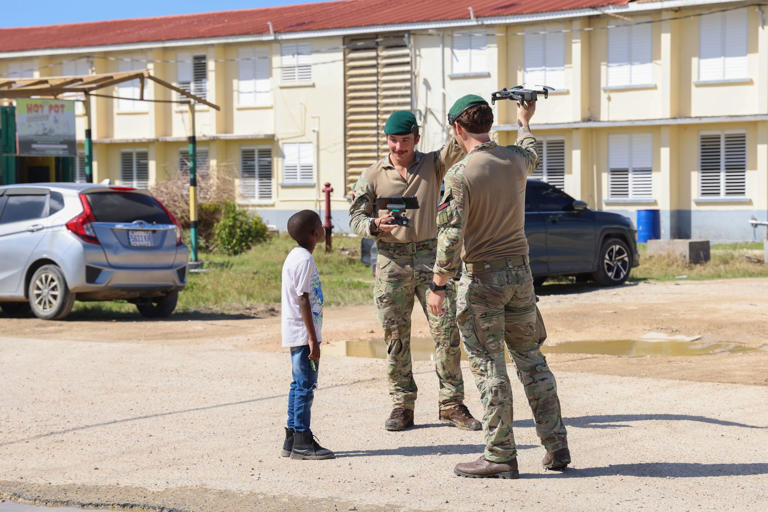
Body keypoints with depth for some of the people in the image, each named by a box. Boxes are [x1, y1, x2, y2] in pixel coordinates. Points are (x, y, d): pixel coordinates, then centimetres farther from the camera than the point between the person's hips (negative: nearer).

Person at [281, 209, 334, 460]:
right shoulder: (305, 260, -17)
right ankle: (301, 442, -4)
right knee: (306, 385, -7)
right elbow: (303, 300, -20)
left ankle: (292, 439, 18)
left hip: (295, 335, 10)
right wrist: (313, 339, -20)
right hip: (303, 334, -10)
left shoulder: (294, 256, 14)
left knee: (300, 385, 13)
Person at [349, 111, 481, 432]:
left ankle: (451, 404, 2)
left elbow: (459, 148, -7)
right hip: (391, 261, 0)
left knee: (446, 330, -5)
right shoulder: (372, 176, 9)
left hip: (429, 255, 0)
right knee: (395, 336, 1)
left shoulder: (433, 165, 9)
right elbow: (356, 218, 7)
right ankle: (402, 405, 9)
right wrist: (375, 225, -15)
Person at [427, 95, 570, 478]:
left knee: (489, 367, -1)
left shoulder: (461, 174, -15)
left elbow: (451, 234, -19)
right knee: (530, 357, 15)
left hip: (482, 277, -6)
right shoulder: (515, 160, 4)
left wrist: (438, 286, -12)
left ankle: (500, 456, 2)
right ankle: (556, 446, 17)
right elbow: (531, 152, 30)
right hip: (520, 272, 6)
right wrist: (524, 122, 50)